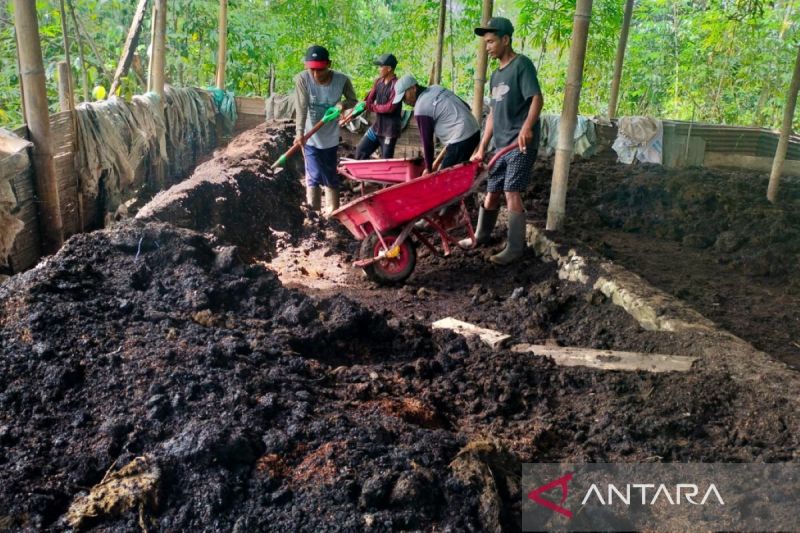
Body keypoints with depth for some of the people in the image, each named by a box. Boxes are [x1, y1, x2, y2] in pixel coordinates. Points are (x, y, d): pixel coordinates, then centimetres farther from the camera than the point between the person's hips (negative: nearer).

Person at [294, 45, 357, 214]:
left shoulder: (342, 80, -16)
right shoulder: (302, 79, -19)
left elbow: (353, 100, 1)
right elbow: (301, 109, -24)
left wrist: (343, 104, -21)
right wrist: (299, 133, -37)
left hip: (330, 138, 2)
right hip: (310, 138, -1)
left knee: (331, 178, 12)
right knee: (314, 177, -6)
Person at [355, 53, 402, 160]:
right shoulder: (378, 82, 7)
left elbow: (390, 107, -21)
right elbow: (369, 100, 9)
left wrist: (372, 107, -11)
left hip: (390, 130, -8)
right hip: (377, 127, 8)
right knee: (360, 151, 10)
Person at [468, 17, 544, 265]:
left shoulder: (522, 64, -7)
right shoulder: (495, 75, 17)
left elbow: (537, 98, -18)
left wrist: (527, 127, -36)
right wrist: (482, 147, 16)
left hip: (521, 144, -8)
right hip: (501, 145, 8)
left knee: (511, 193, -11)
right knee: (492, 191, 13)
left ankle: (515, 247, -3)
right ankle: (481, 235, 29)